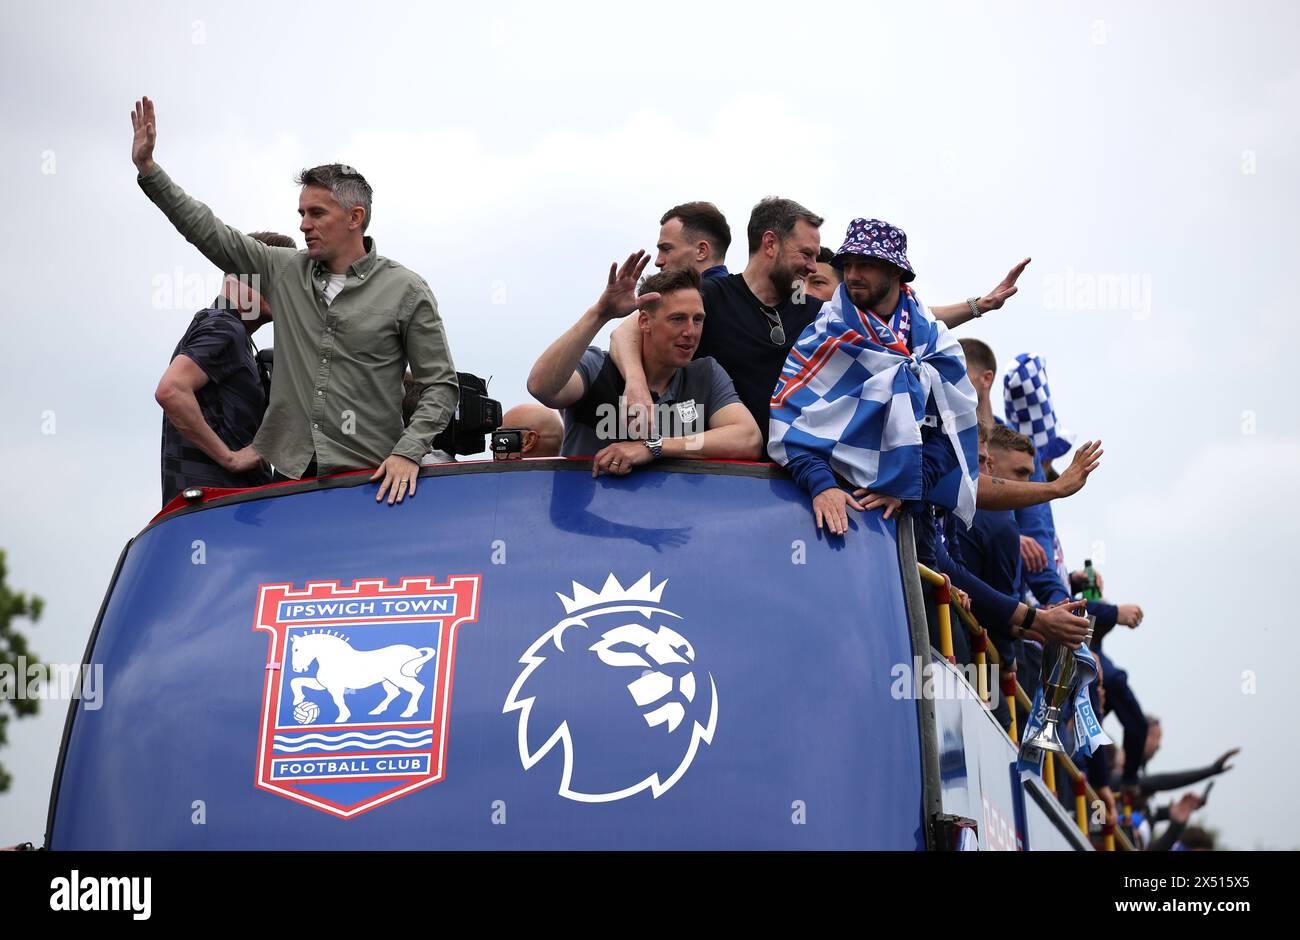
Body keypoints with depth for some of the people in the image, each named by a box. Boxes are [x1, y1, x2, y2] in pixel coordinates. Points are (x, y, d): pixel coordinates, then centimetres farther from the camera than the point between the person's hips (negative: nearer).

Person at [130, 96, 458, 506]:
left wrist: (408, 453, -15)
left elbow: (441, 385, -2)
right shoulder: (285, 272, 10)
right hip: (290, 473, 4)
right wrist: (147, 168, 6)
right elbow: (209, 232, 11)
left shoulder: (406, 290, -1)